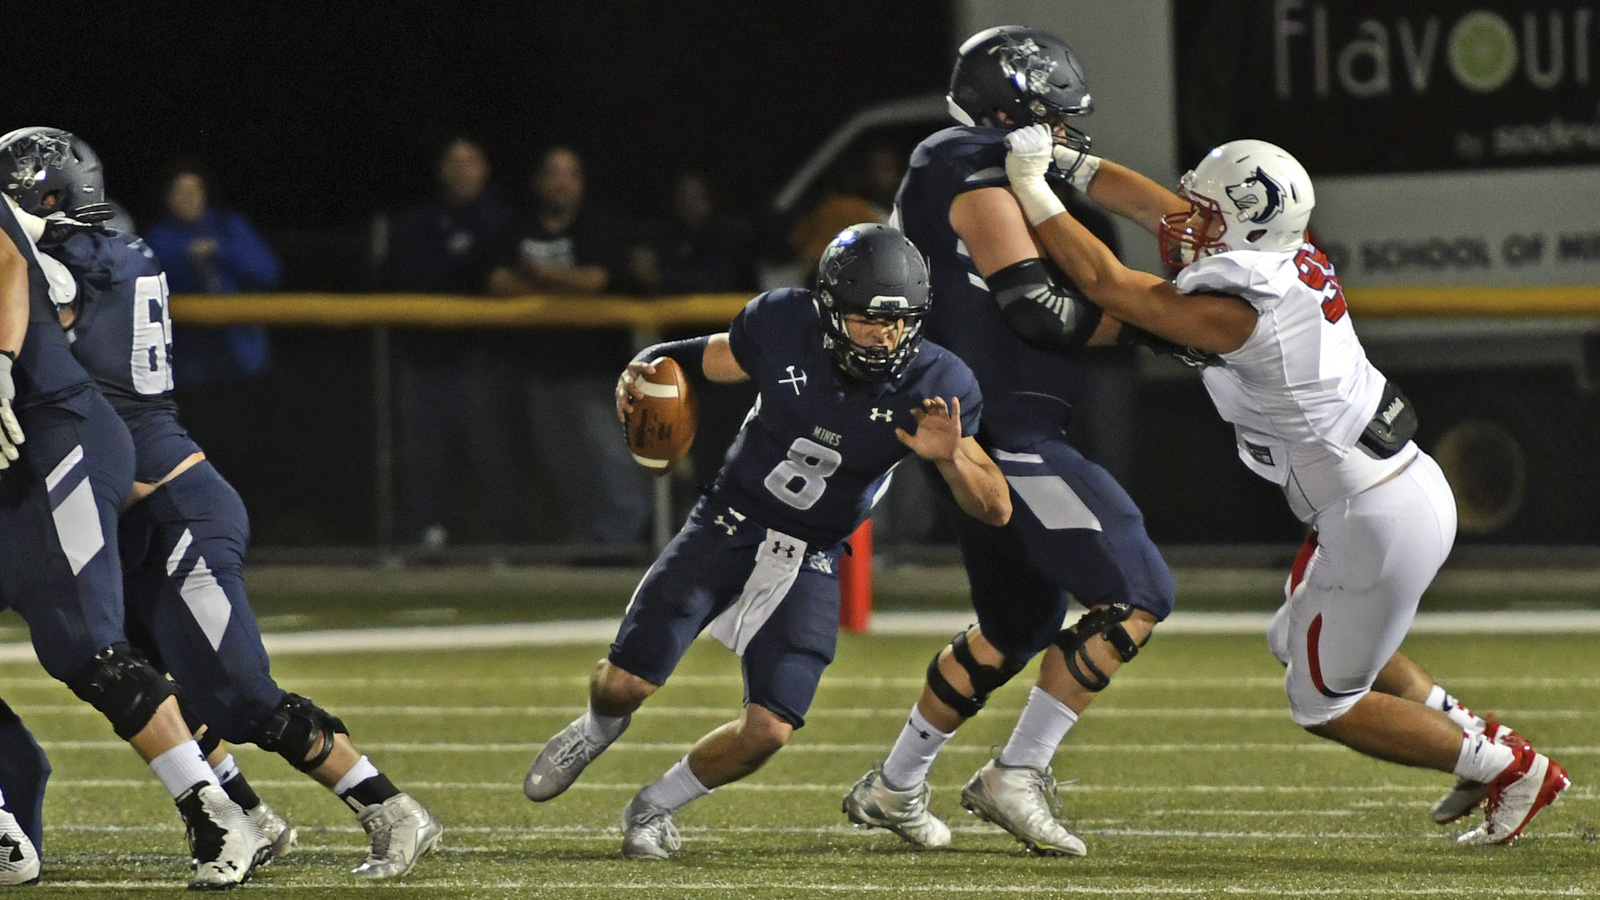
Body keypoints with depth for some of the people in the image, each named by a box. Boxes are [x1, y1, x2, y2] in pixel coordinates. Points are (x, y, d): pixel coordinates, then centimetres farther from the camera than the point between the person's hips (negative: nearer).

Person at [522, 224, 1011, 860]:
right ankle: (596, 731, 34)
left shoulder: (934, 385, -17)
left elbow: (996, 510, -15)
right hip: (727, 529, 0)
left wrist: (949, 456, -35)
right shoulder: (784, 327, -17)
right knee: (626, 682, -7)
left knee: (769, 731, -12)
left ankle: (656, 807, 18)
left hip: (810, 563, 0)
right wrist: (640, 374, -21)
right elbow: (695, 360, 2)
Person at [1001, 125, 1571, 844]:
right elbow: (1164, 211, 14)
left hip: (1378, 526, -9)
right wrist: (1077, 164, 14)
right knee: (1300, 642, 28)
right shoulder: (1291, 264, 2)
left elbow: (1106, 283, -18)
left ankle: (1512, 769, 11)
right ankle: (1478, 737, 28)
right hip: (1412, 486, 9)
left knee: (1324, 703, 8)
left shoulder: (1235, 312, -23)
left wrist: (1033, 188, -11)